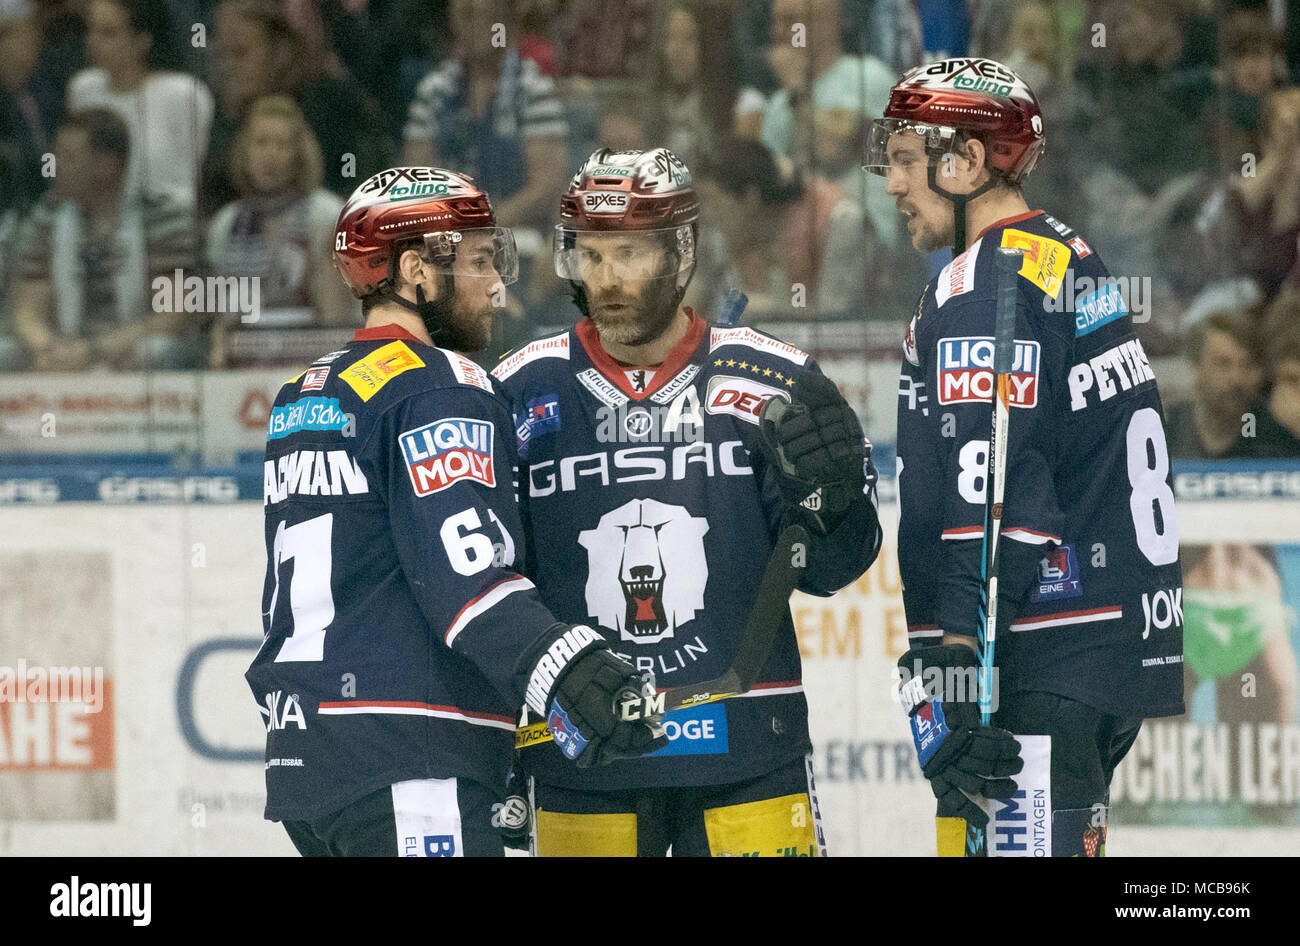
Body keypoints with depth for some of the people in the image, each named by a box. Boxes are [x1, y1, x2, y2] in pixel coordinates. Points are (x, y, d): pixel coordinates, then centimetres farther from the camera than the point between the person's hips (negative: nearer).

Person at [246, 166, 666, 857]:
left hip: (299, 761, 10)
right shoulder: (439, 388, -9)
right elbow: (460, 567, -23)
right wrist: (569, 675, -32)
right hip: (406, 771, -10)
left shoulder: (299, 398, 21)